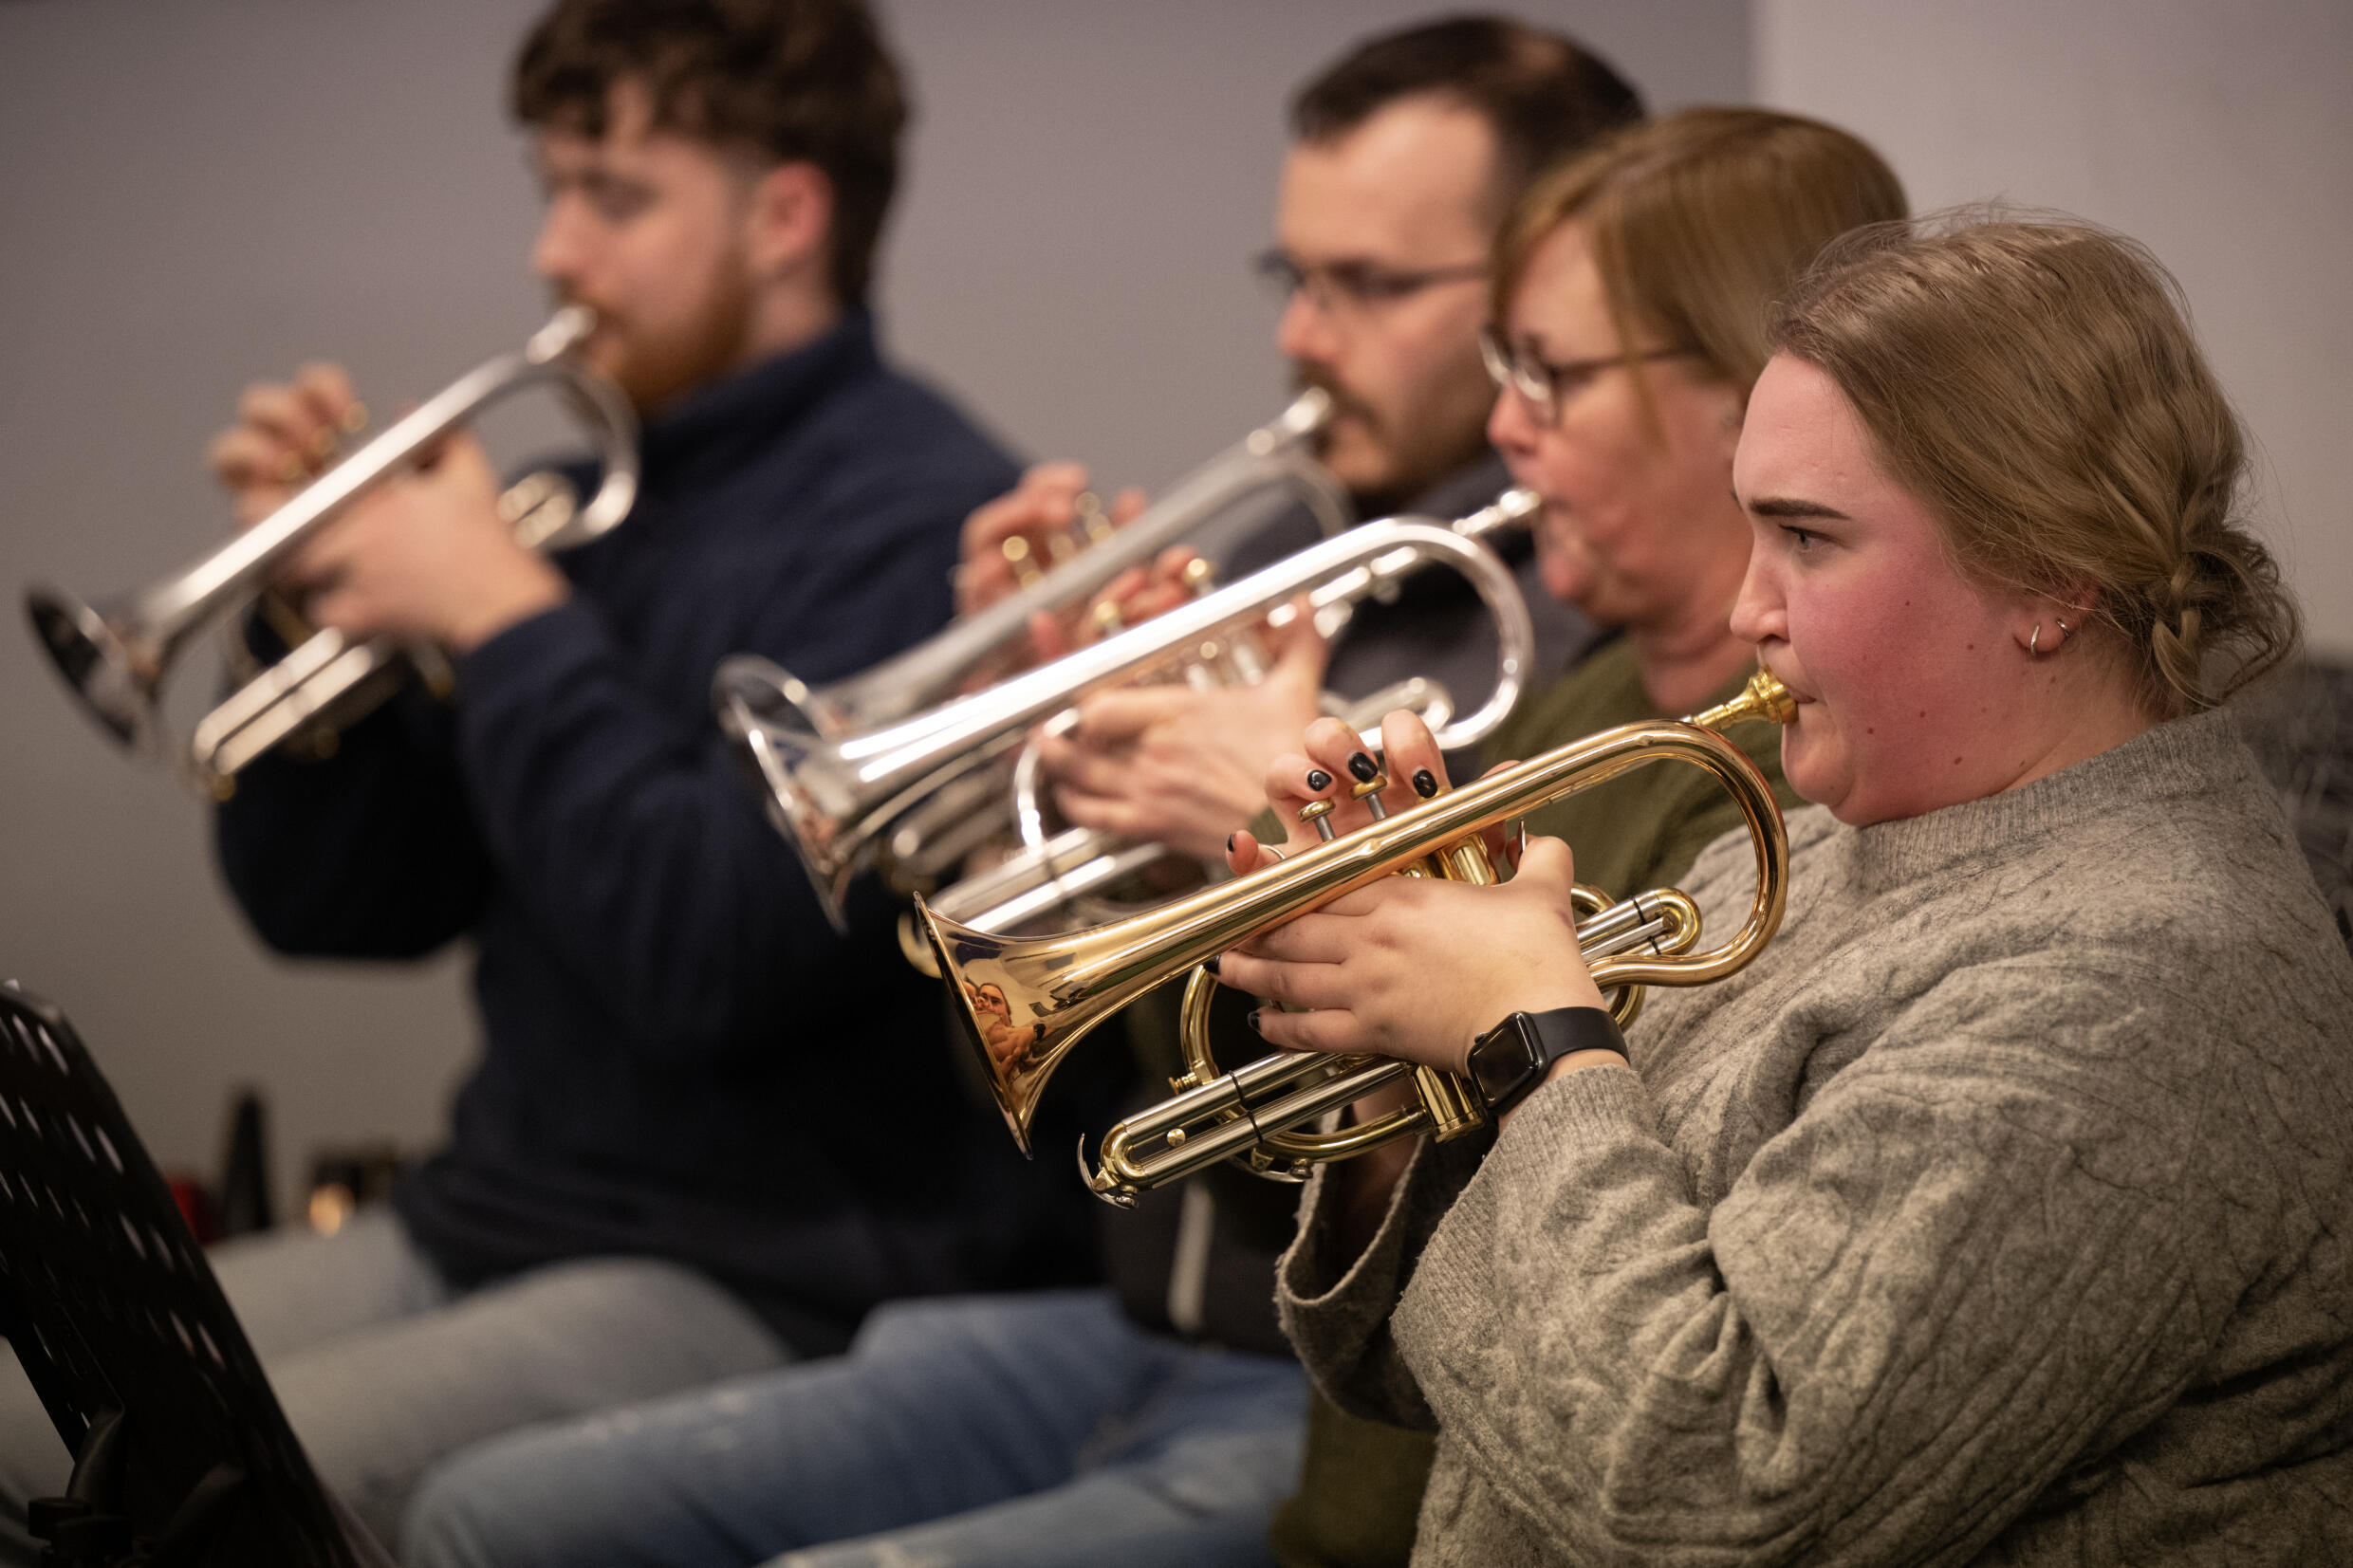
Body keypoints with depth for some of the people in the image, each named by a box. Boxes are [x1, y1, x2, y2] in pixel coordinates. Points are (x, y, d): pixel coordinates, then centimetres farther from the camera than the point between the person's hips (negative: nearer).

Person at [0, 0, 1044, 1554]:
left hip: (771, 1287, -8)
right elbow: (334, 904, 15)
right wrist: (314, 587, 0)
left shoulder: (921, 519, -13)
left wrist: (499, 614, -16)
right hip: (489, 1225, 8)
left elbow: (718, 957, -24)